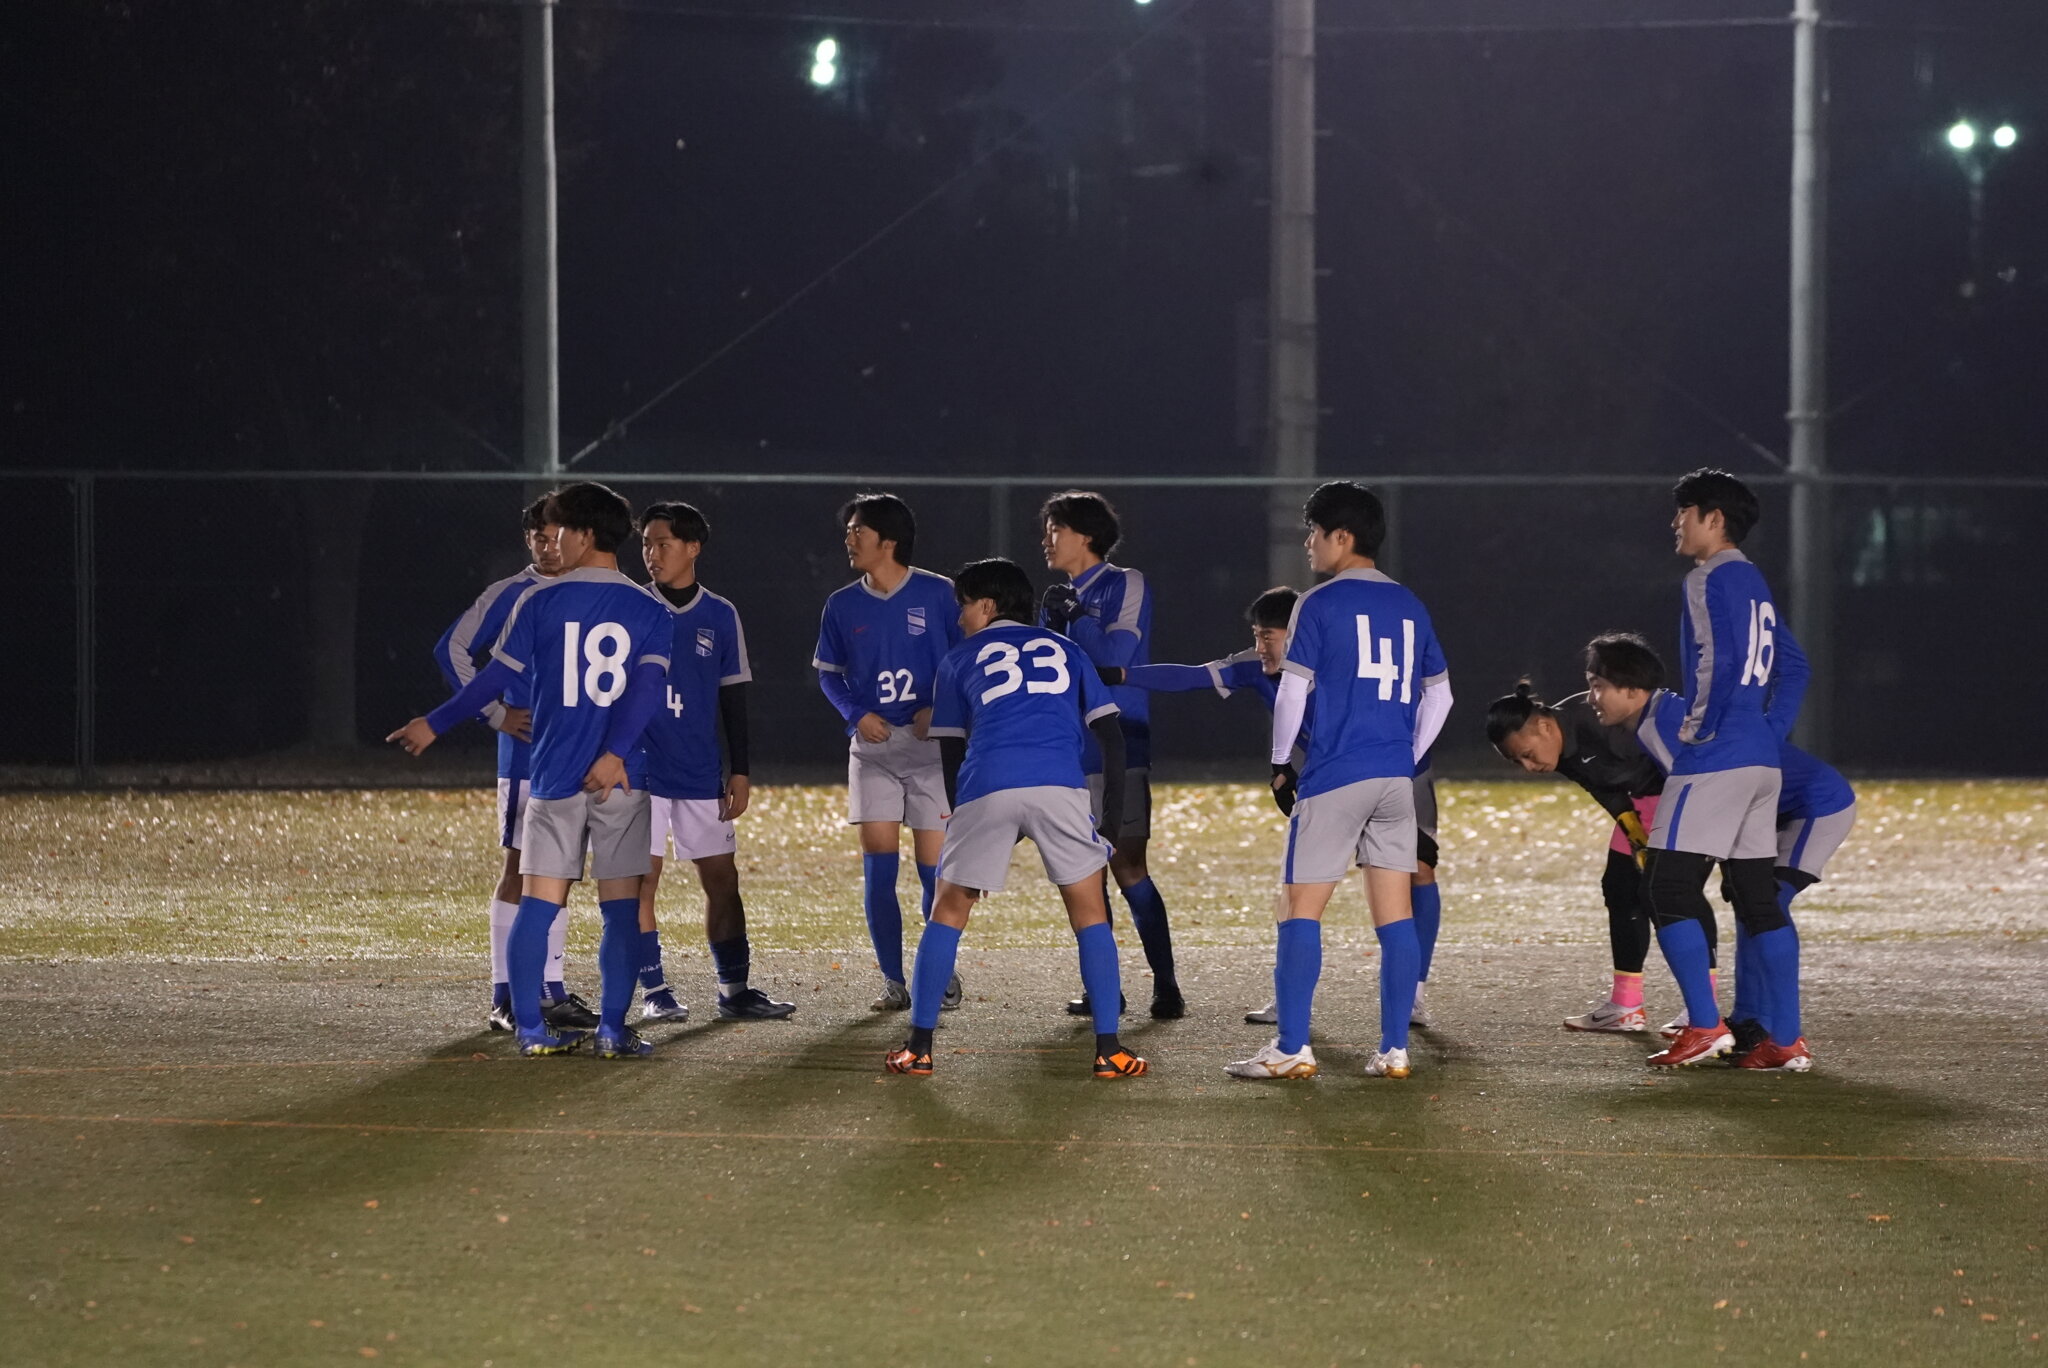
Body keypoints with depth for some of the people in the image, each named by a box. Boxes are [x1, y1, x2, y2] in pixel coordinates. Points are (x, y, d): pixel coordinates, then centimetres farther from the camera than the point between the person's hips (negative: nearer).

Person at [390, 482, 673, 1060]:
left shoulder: (540, 601, 1)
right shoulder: (649, 610, 3)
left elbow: (496, 676, 2)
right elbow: (649, 685, -11)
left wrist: (435, 725, 12)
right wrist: (615, 754, -18)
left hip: (553, 777, 0)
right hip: (620, 779, 0)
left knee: (536, 905, 4)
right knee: (621, 909, 4)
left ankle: (531, 1028, 2)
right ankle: (613, 1029, 0)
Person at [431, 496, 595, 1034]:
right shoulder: (507, 596, -4)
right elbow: (451, 650, -4)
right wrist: (495, 713, -8)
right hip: (526, 754, -5)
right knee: (519, 868, -6)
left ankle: (551, 990, 15)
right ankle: (504, 998, -5)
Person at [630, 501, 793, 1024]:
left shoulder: (720, 616, 5)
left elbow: (733, 698, 9)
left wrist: (739, 772, 6)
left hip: (702, 774, 2)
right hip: (641, 767, -2)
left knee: (722, 878, 4)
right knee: (642, 878, -4)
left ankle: (735, 990, 11)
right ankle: (654, 991, 3)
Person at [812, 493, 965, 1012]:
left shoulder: (938, 594, -4)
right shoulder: (842, 605, 5)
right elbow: (827, 672, 13)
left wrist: (939, 709, -15)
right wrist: (856, 714, -4)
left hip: (930, 740, -2)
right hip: (872, 744, 2)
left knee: (933, 865, -1)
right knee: (877, 865, -4)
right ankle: (893, 982, 3)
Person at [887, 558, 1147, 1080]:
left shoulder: (961, 659, 24)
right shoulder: (1064, 650, 26)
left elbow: (950, 750, 22)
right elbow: (1110, 734, 17)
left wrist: (960, 817, 30)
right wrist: (1113, 816, 18)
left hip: (987, 790, 0)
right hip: (1060, 785, 0)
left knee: (948, 912, 15)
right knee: (1090, 914, 13)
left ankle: (918, 1048, 13)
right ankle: (1109, 1051, 6)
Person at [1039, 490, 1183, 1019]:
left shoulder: (1126, 586, -4)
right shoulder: (1059, 598, 16)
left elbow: (1114, 656, -15)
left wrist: (1074, 617, -11)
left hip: (1118, 752, -7)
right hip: (1069, 753, 7)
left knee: (1127, 867, -11)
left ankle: (1166, 984, -7)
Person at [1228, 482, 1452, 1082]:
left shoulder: (1320, 604, -6)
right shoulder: (1409, 605, 12)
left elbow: (1293, 692, -7)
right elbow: (1438, 694, 16)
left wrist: (1280, 765, 3)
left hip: (1333, 777, -5)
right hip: (1396, 781, 6)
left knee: (1302, 908, -1)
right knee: (1394, 914, 6)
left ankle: (1292, 1049, -6)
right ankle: (1394, 1050, 5)